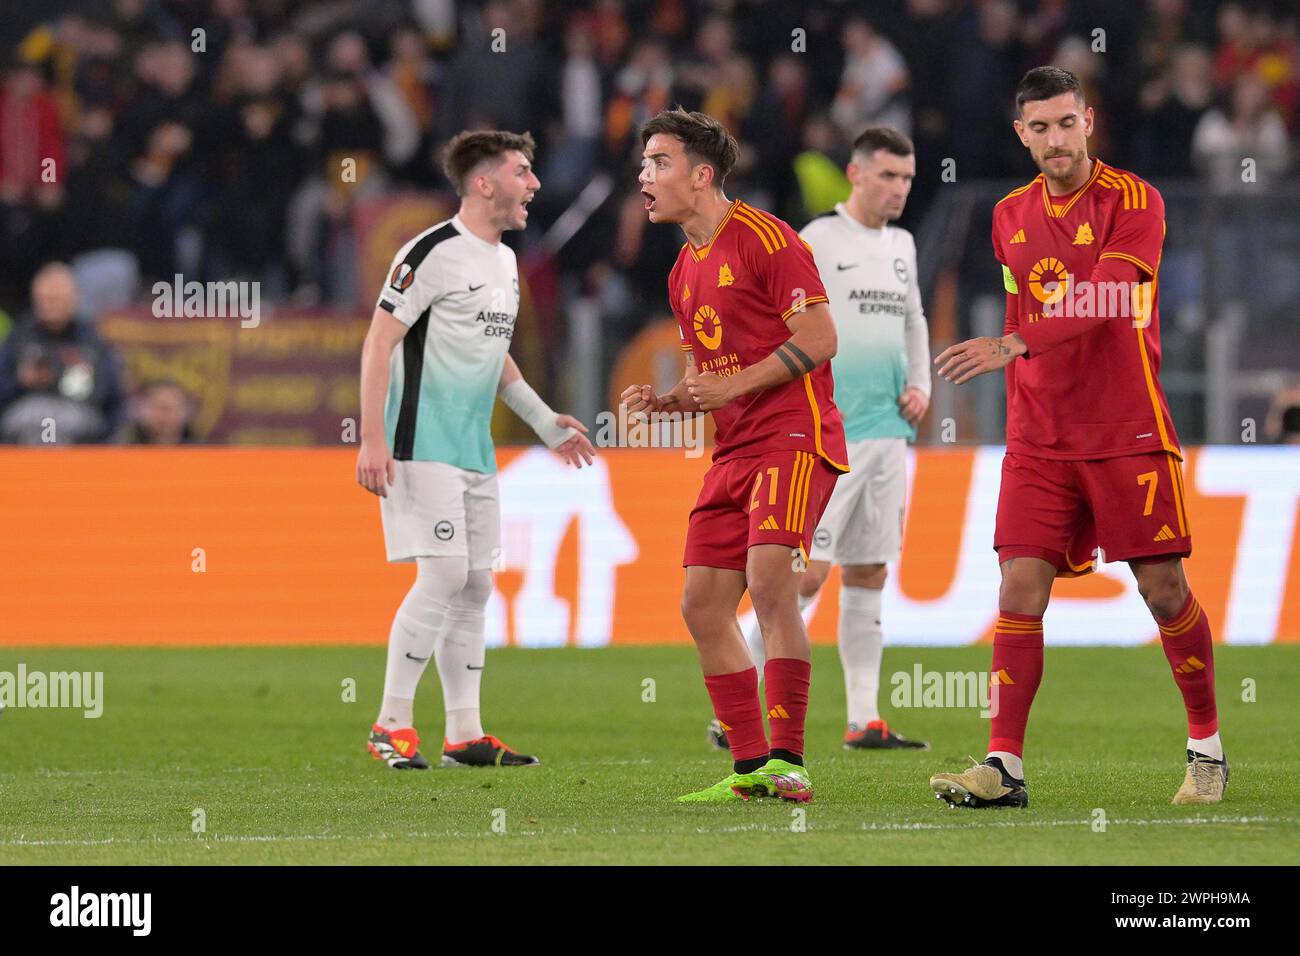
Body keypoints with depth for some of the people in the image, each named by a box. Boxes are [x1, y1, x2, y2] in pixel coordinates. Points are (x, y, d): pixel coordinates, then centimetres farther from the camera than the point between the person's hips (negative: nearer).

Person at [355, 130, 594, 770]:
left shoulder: (505, 262, 16)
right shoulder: (433, 253, -12)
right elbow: (380, 341, -14)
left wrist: (545, 422, 25)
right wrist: (372, 440, -20)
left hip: (476, 451, 9)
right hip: (423, 446, -9)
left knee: (476, 585, 7)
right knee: (445, 573, -16)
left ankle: (464, 734, 11)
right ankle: (391, 727, -9)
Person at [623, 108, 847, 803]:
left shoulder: (764, 239, -8)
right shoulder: (684, 273, 19)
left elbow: (819, 338, -13)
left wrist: (735, 385, -16)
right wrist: (663, 401, 6)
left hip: (793, 438, -9)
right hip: (734, 452, 9)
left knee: (770, 581, -23)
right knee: (703, 605, 3)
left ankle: (788, 761, -22)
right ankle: (751, 769, 8)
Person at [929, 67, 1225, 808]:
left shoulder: (1134, 202, -8)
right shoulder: (1011, 217, 10)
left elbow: (1101, 303, -22)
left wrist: (1013, 346, -33)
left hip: (1128, 433, -4)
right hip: (1039, 439, 4)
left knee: (1164, 588, 1)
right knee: (1020, 591, -7)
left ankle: (1208, 748, 18)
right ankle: (1005, 767, -11)